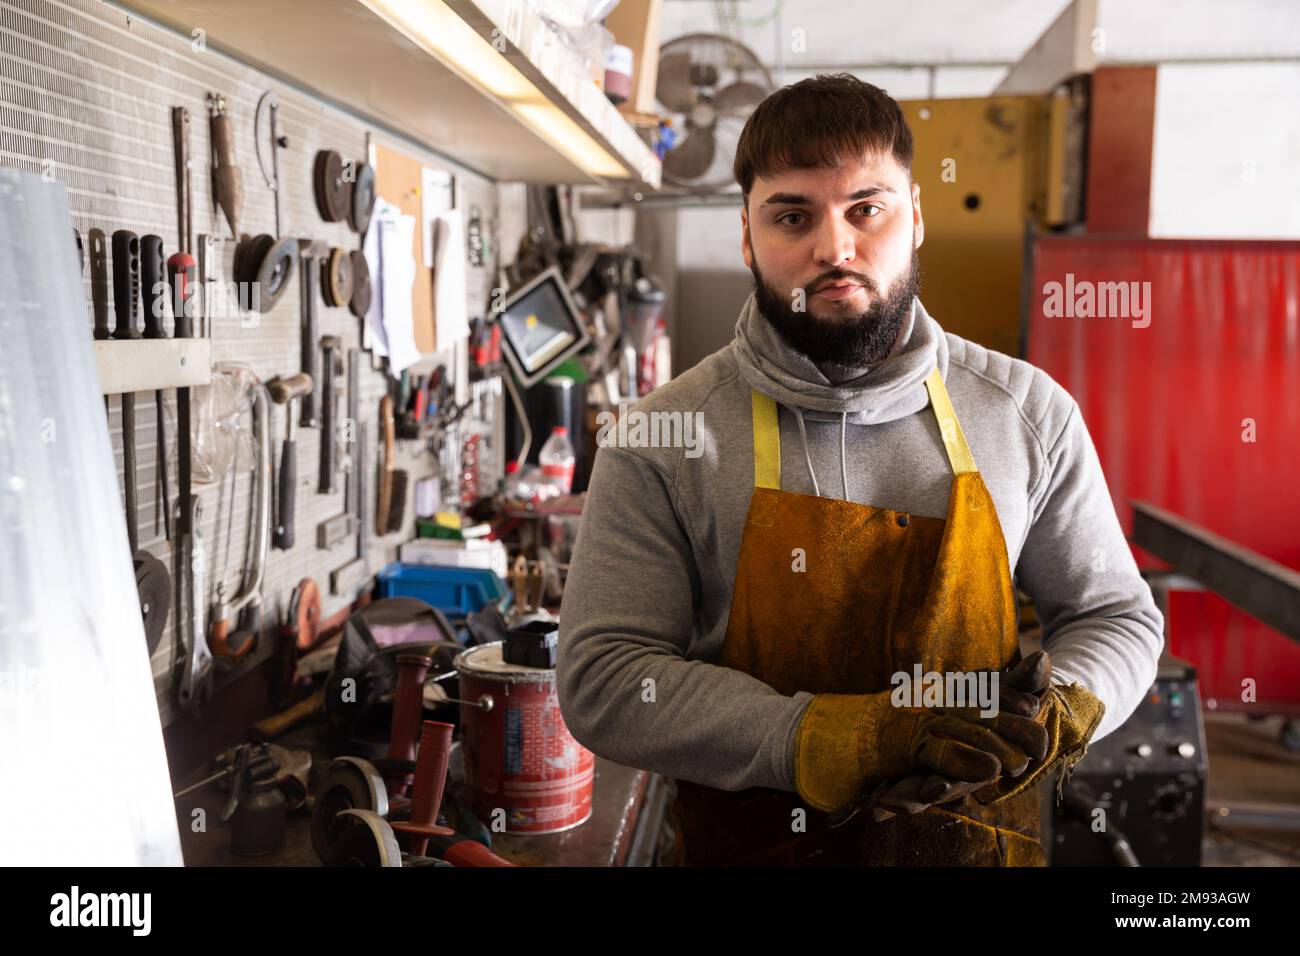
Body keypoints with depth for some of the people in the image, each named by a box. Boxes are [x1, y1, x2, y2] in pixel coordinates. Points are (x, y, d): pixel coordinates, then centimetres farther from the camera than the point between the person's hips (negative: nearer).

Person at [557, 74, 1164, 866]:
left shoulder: (1028, 412, -6)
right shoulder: (659, 441, -13)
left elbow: (1118, 615, 3)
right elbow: (601, 680, -16)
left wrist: (1056, 714, -18)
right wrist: (829, 739, -26)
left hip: (982, 844, 2)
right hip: (752, 841, -2)